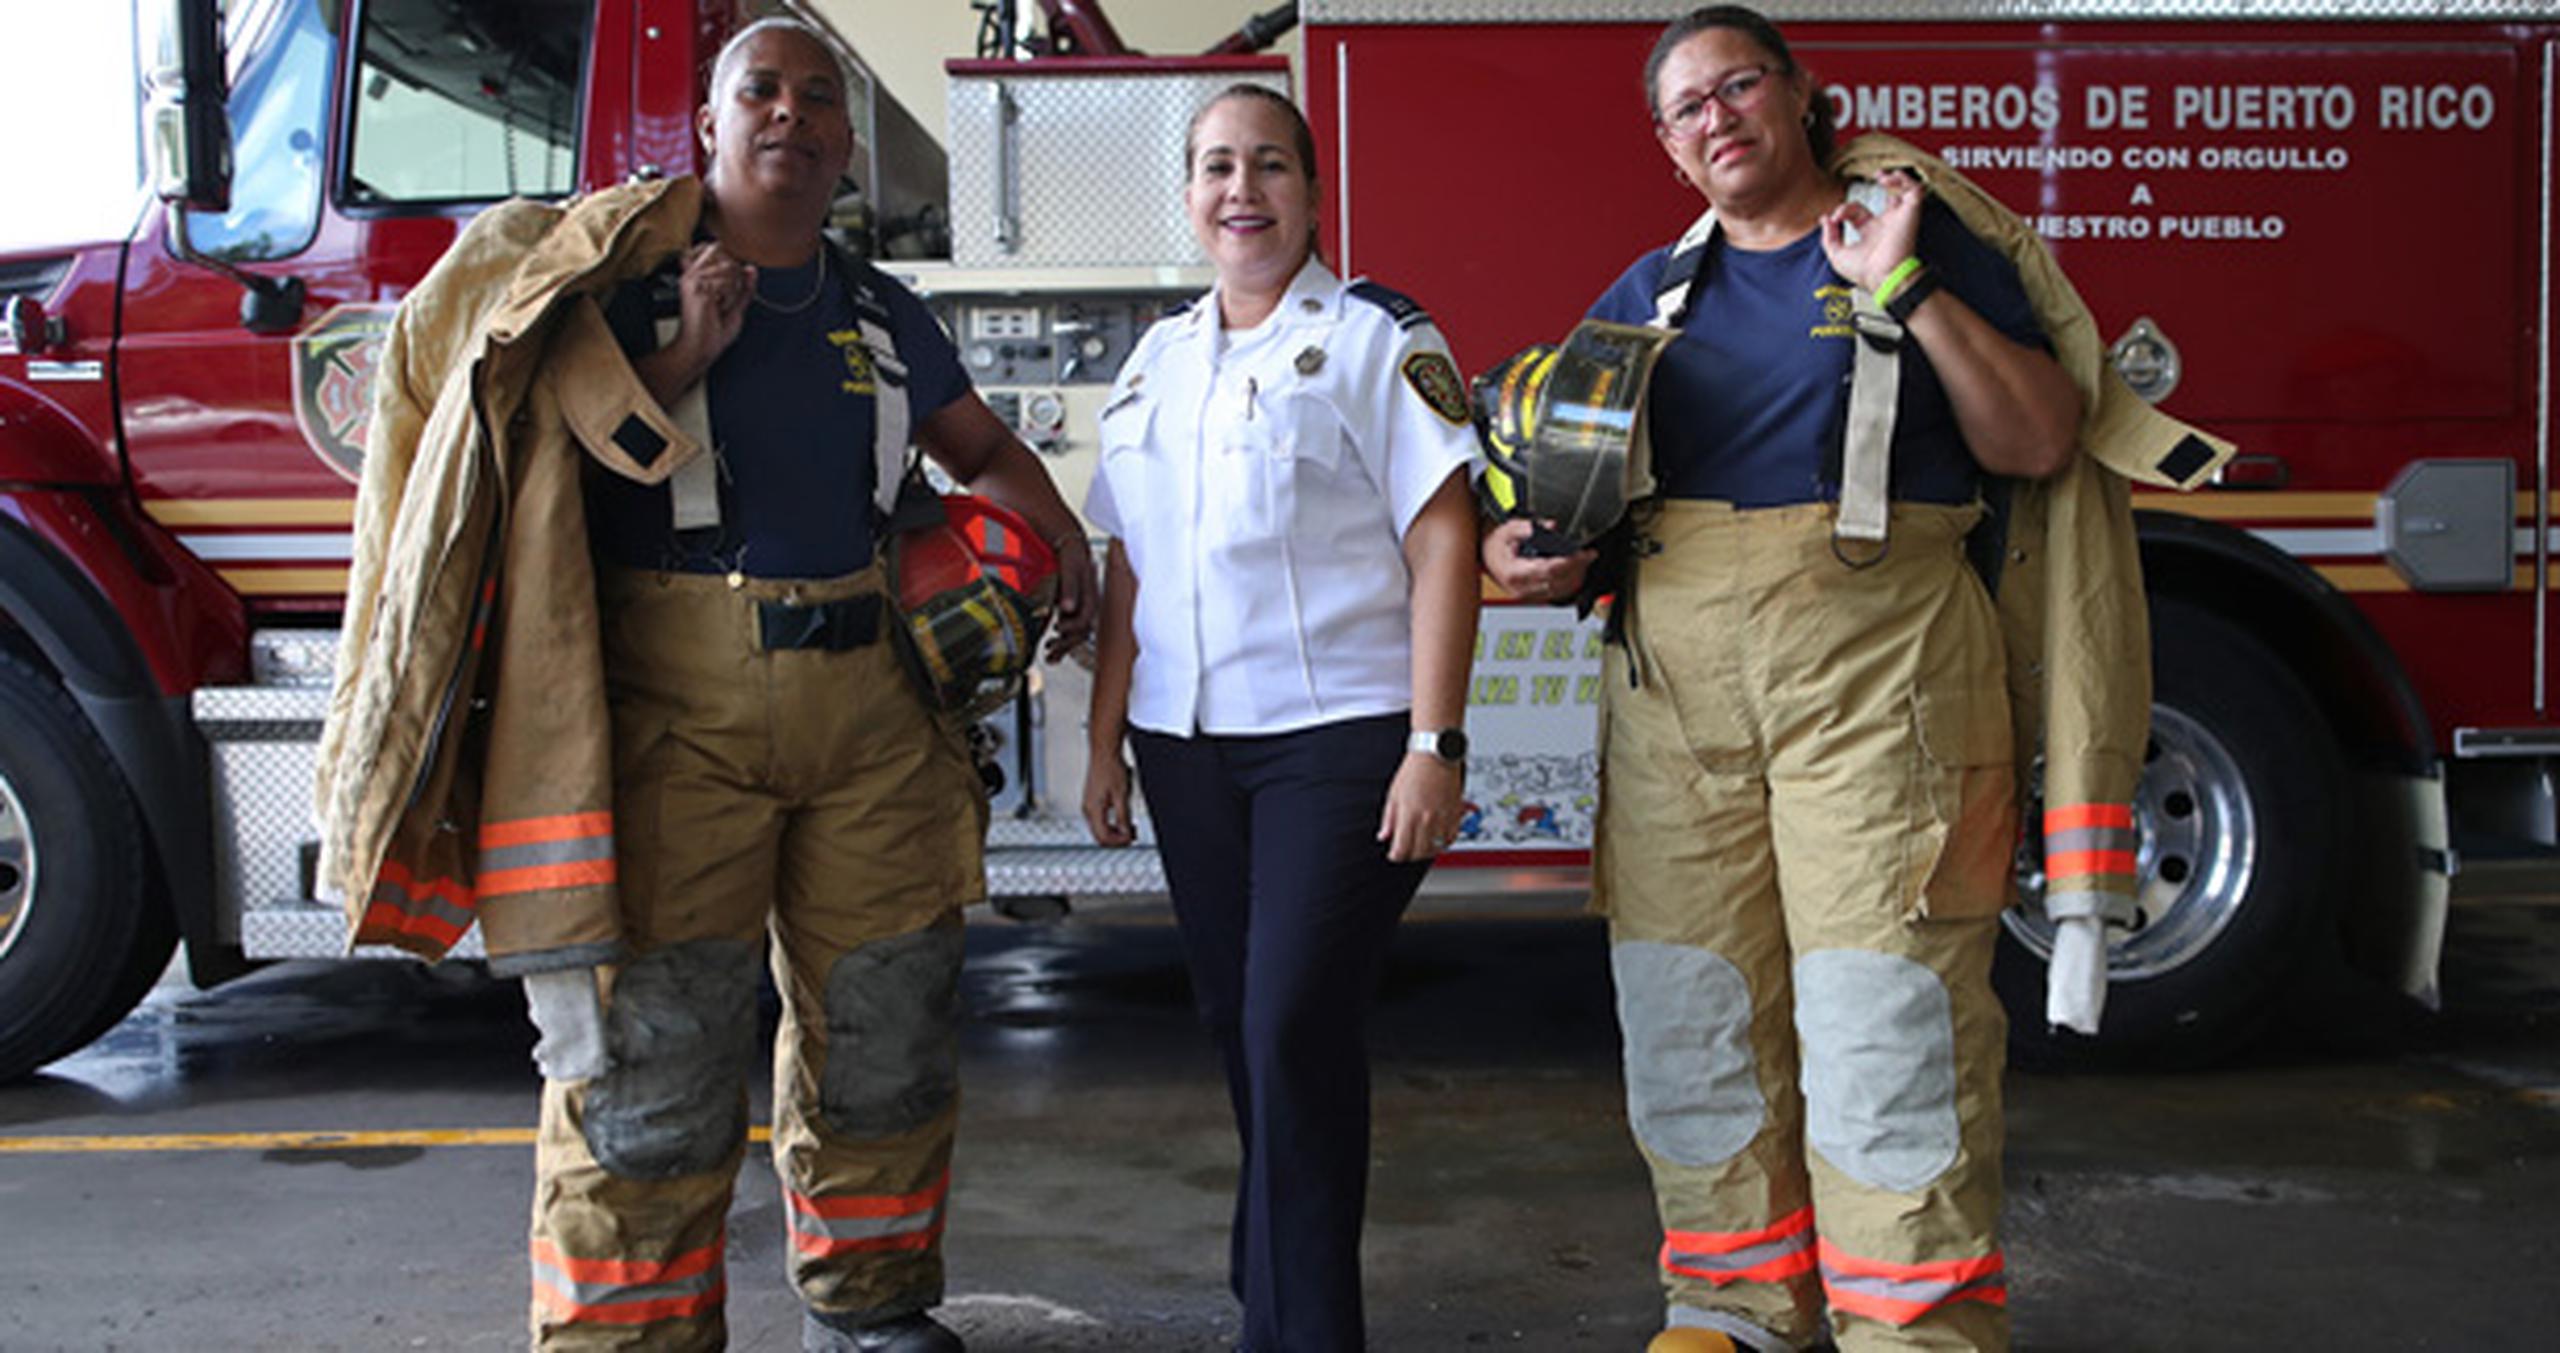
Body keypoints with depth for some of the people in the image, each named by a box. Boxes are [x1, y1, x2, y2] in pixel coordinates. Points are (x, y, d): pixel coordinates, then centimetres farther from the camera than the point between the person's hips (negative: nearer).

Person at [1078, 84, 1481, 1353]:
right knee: (1242, 1029, 12)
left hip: (1340, 738, -5)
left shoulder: (1375, 337, -3)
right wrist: (1104, 742, 12)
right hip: (1187, 744, 6)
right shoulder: (1154, 362, 15)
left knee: (1295, 1025, -9)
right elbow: (1127, 566, 17)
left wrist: (1434, 748, -16)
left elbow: (1443, 543, -9)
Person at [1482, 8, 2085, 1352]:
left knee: (1888, 1013, -6)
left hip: (1875, 670, -4)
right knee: (1690, 1009, 8)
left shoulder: (1919, 242, 7)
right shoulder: (1646, 292, 18)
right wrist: (1513, 548, 2)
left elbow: (2039, 441, -3)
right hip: (1671, 675, 4)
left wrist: (1908, 291, -10)